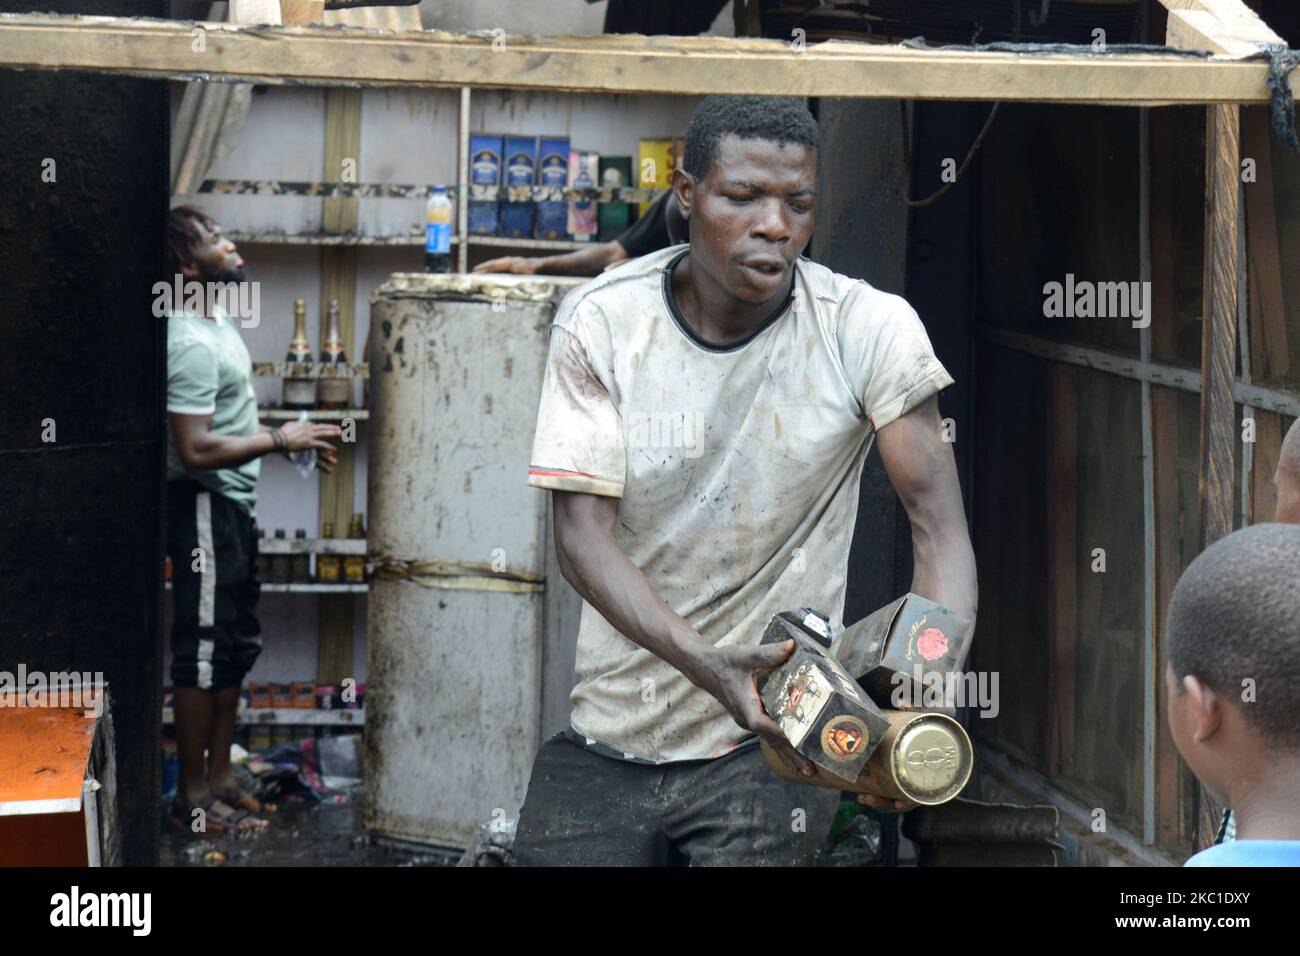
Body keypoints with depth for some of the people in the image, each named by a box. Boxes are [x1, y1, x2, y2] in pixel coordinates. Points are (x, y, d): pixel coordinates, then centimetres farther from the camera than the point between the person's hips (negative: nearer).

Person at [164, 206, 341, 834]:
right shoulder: (191, 343, -22)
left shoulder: (215, 321, 10)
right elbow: (196, 449, -28)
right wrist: (281, 439, -20)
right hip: (203, 507, -10)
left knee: (236, 645, 16)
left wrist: (295, 440, 12)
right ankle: (193, 798, 5)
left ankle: (220, 778, 25)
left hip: (230, 505, 10)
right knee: (203, 652, -3)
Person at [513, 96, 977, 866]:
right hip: (610, 741, 2)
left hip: (770, 747, -2)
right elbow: (583, 533, -13)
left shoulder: (868, 330, -10)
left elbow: (940, 525, -13)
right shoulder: (602, 325, -7)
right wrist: (709, 664, -30)